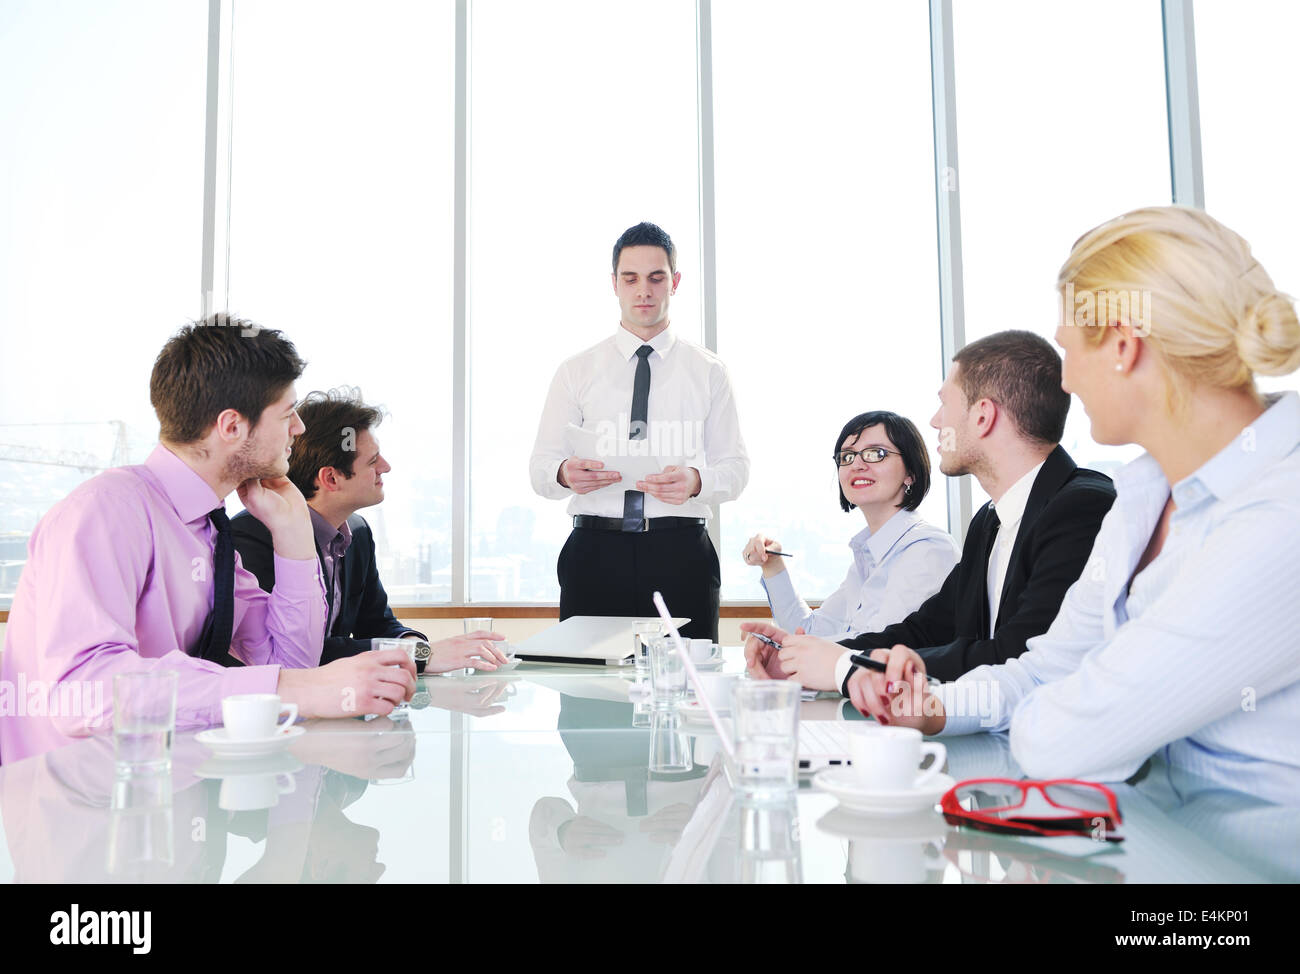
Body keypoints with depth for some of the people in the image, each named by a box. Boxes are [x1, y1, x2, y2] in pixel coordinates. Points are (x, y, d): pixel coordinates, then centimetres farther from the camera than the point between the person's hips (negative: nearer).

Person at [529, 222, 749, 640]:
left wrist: (695, 481, -17)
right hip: (594, 554, 0)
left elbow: (735, 467, 5)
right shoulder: (577, 371, 10)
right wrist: (565, 474, -17)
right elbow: (540, 467, 6)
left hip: (681, 554, 0)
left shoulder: (708, 370, 10)